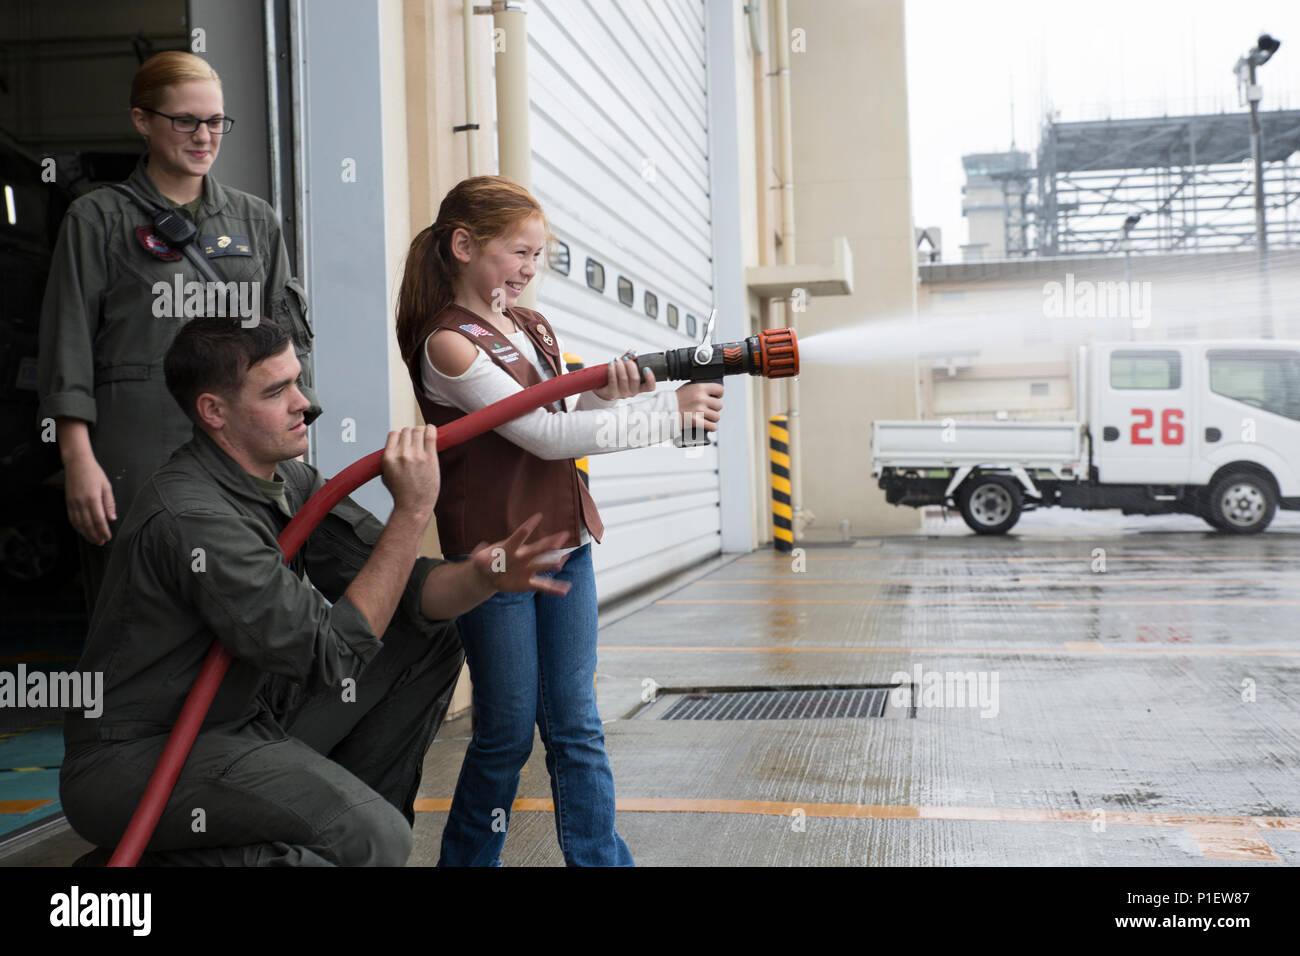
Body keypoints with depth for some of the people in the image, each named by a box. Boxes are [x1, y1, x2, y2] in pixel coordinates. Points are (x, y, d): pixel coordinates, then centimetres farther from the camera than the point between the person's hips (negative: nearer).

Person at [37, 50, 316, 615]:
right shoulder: (98, 219, 7)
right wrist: (78, 459, -8)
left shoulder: (256, 220, 17)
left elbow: (288, 335, 15)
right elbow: (68, 345, 2)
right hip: (136, 456, -3)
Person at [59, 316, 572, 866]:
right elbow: (332, 655, -25)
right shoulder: (190, 517, -25)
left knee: (430, 641, 3)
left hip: (247, 725, 9)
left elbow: (401, 586, 0)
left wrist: (483, 579, -21)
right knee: (376, 840, -26)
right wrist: (412, 509, -23)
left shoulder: (291, 482, 2)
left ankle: (345, 812, 10)